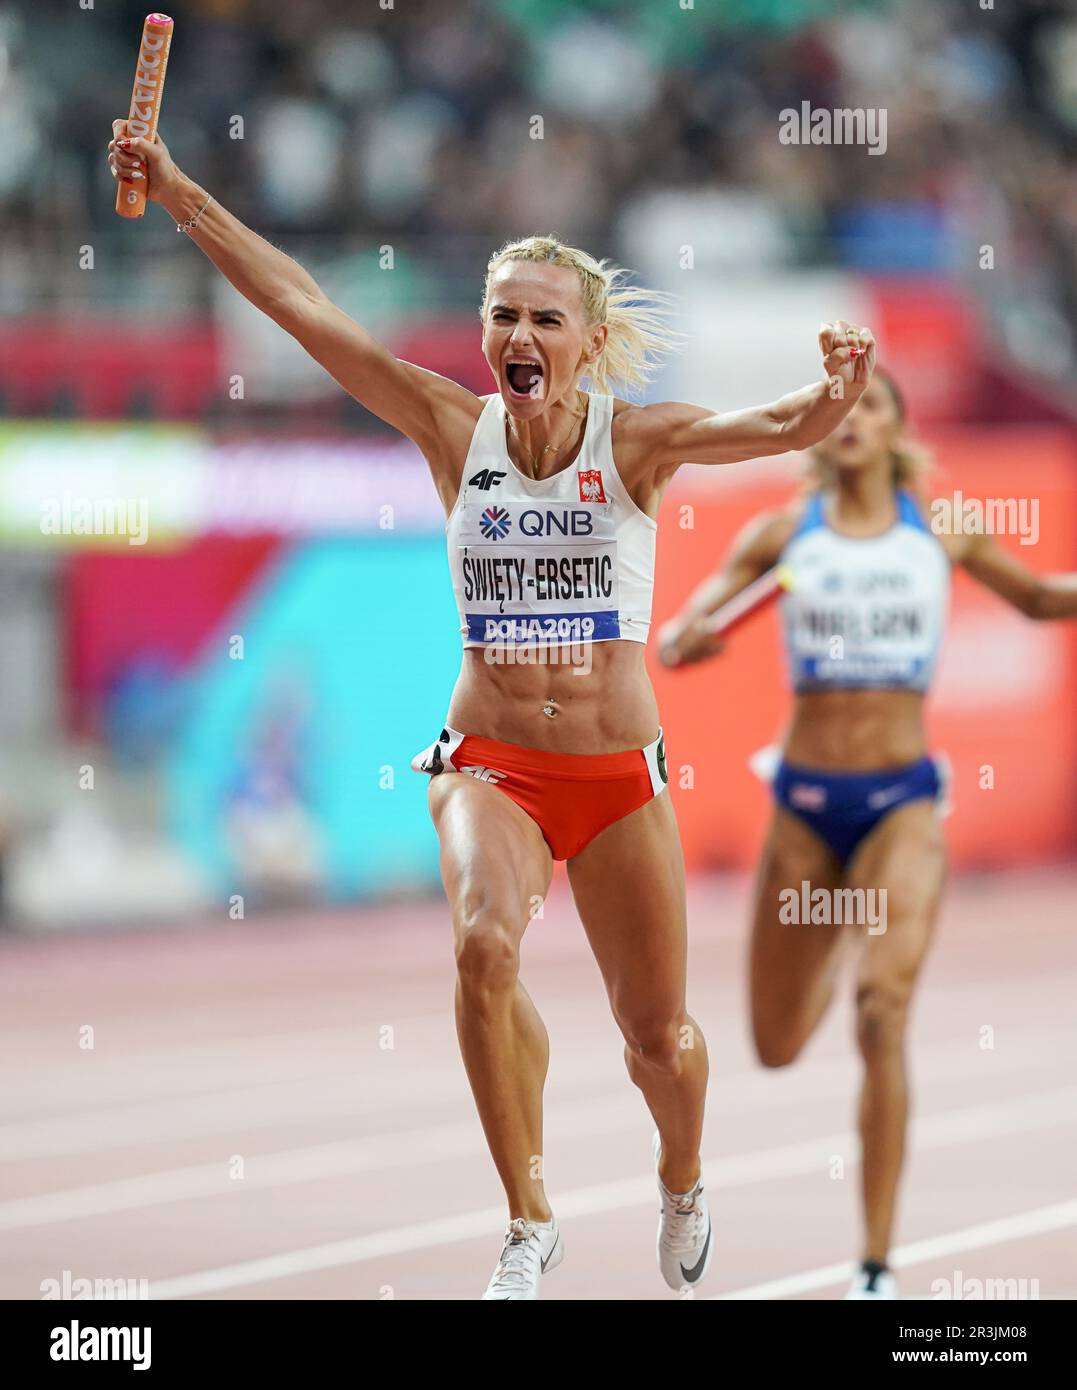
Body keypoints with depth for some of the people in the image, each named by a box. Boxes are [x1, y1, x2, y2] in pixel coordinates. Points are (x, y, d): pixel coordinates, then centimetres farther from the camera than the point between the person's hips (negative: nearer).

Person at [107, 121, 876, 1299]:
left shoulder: (634, 442, -8)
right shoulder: (458, 431, -4)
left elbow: (777, 429, -24)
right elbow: (299, 304, -7)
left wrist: (835, 396, -47)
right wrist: (178, 195, -12)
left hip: (617, 771, 0)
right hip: (489, 760, 0)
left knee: (658, 1033, 7)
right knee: (484, 948, -29)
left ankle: (682, 1186, 43)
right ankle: (529, 1223, -13)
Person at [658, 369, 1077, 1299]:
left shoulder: (941, 533, 2)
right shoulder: (783, 534, 1)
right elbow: (680, 637, -2)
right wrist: (684, 640, -25)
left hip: (902, 801, -2)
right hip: (806, 800, 2)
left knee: (883, 1019, -20)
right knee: (778, 1048, 12)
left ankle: (878, 1267, -16)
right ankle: (837, 943, 52)